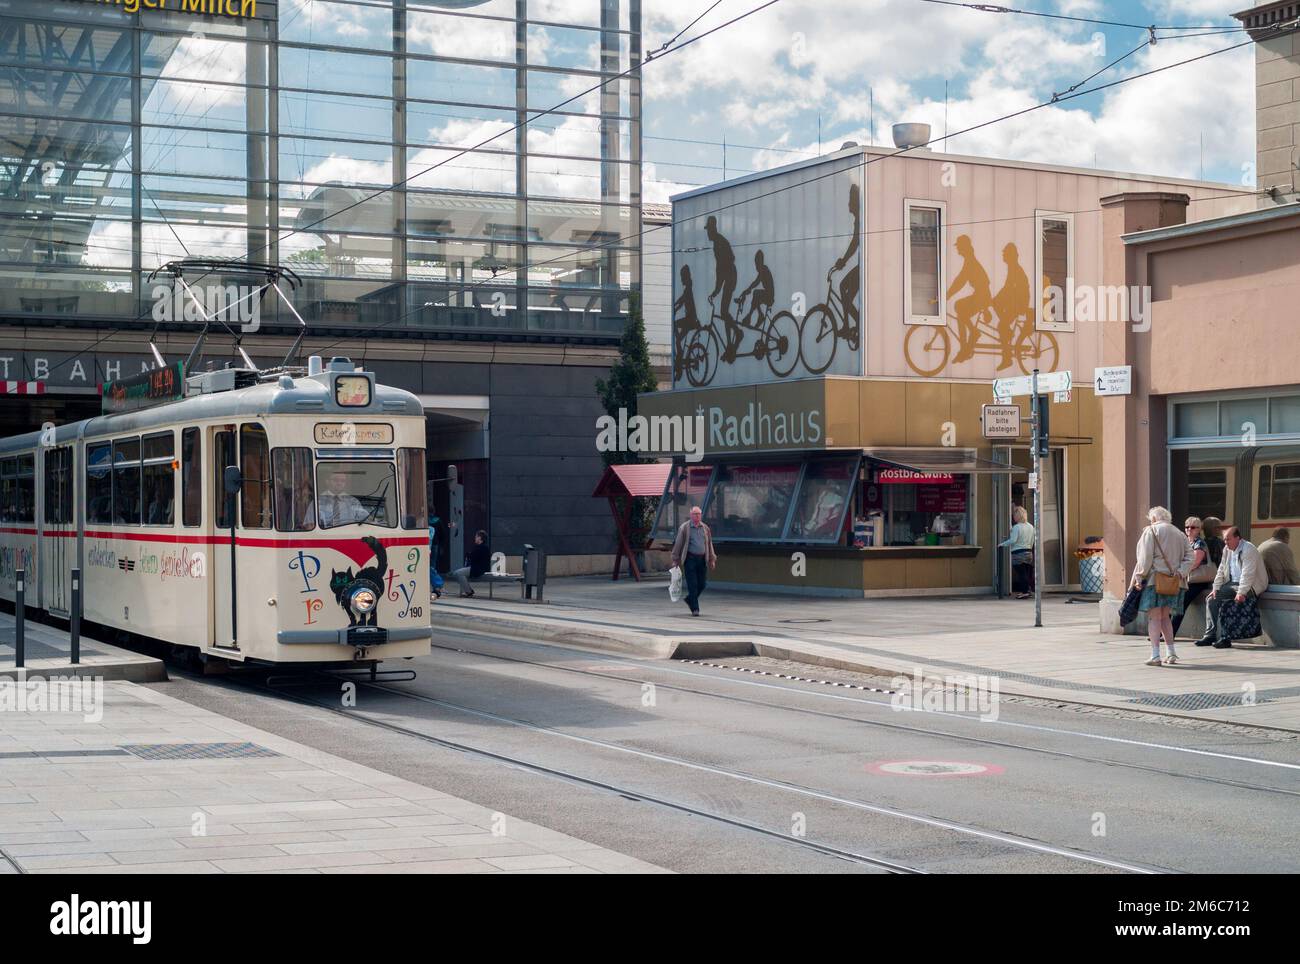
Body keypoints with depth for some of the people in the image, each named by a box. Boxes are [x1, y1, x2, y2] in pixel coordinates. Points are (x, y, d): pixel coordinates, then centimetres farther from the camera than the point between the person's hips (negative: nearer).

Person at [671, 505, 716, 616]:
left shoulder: (705, 528, 12)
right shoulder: (684, 528, -1)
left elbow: (709, 544, 18)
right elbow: (678, 544, 0)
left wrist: (712, 559, 15)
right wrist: (676, 560, -1)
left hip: (702, 559, 4)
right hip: (690, 558, -4)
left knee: (702, 584, 5)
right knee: (692, 584, -6)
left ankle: (689, 600, 29)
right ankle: (694, 608, -1)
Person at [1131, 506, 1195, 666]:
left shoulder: (1151, 531, -2)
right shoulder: (1179, 534, 17)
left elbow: (1145, 557, -10)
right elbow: (1189, 557, 7)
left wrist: (1139, 577, -7)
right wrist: (1180, 572, -1)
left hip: (1154, 580, -6)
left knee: (1154, 617, -5)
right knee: (1165, 617, 16)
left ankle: (1155, 655, -11)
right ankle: (1171, 653, 13)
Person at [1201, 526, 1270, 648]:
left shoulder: (1248, 550, -15)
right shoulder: (1227, 550, 11)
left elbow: (1247, 574, -23)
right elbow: (1221, 571, 12)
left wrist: (1241, 593, -31)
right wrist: (1216, 588, 1)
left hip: (1250, 587, -9)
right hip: (1233, 583, 9)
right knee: (1212, 599, -9)